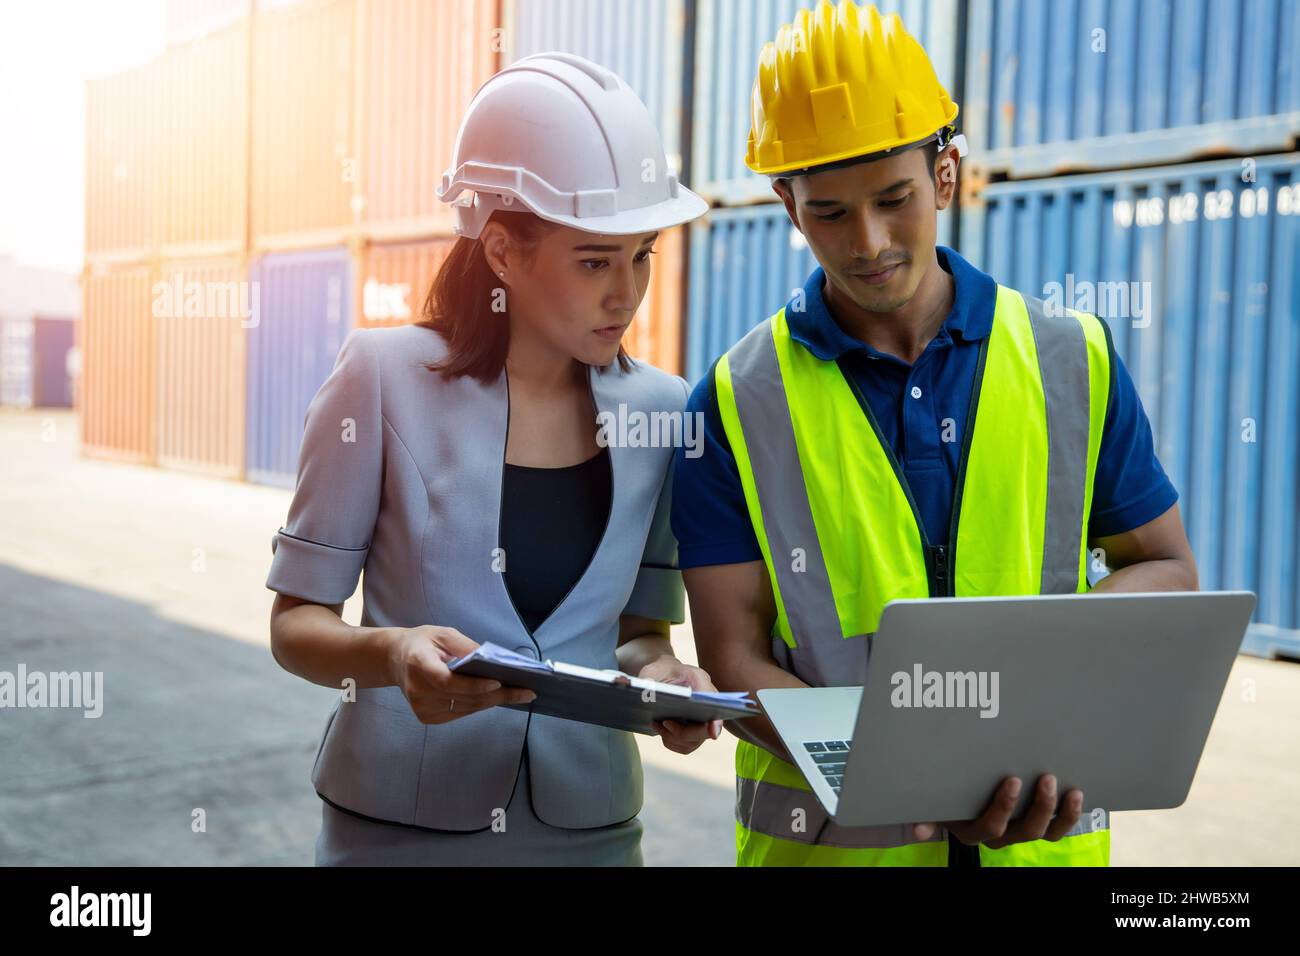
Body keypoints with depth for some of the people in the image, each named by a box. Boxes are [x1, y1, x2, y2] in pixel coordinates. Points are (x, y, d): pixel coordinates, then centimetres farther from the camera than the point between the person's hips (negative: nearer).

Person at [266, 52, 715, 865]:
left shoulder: (660, 408, -2)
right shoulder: (385, 375, -12)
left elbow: (641, 627, 6)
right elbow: (297, 621, -7)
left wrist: (659, 673, -16)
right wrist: (389, 653, -27)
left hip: (589, 825, 3)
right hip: (400, 823, -3)